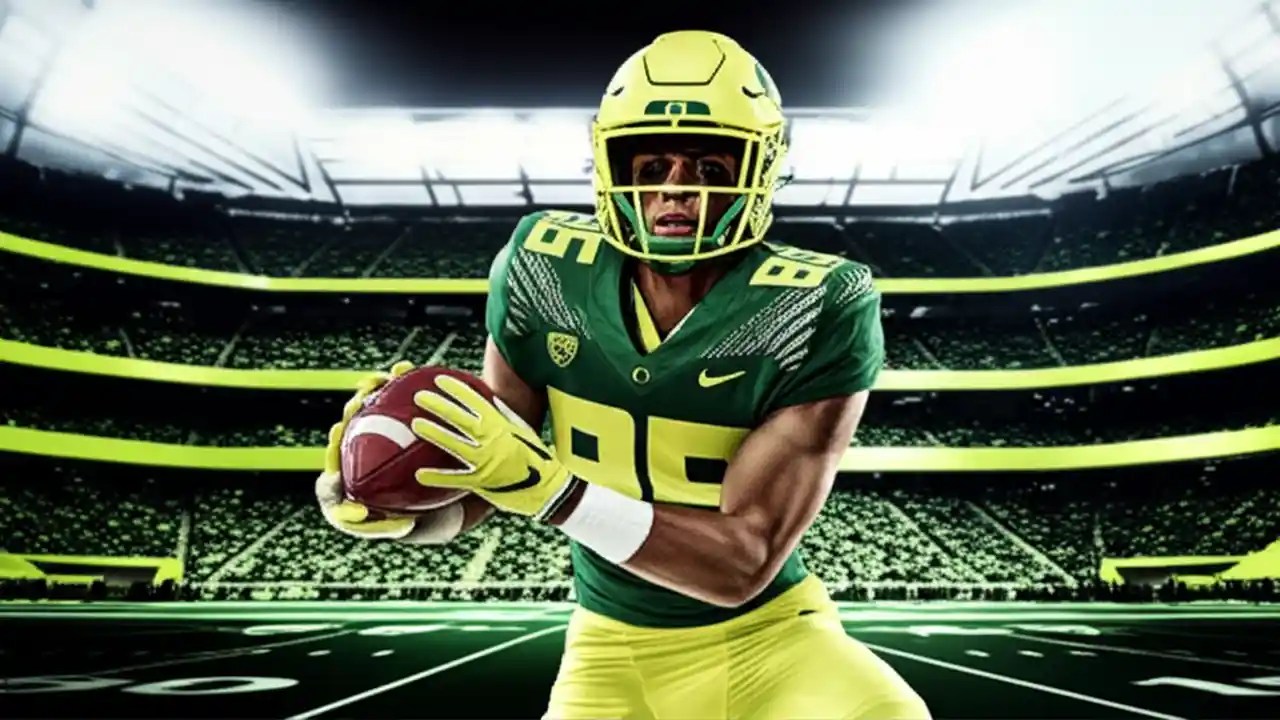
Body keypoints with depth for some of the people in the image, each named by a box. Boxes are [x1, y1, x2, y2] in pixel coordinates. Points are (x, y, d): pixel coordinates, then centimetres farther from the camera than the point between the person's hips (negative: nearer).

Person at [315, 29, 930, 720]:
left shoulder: (814, 312, -21)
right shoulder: (545, 269, -11)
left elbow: (744, 564, -24)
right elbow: (474, 480, -2)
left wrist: (546, 486, -35)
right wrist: (391, 508, -24)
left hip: (765, 634, -2)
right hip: (615, 648, 3)